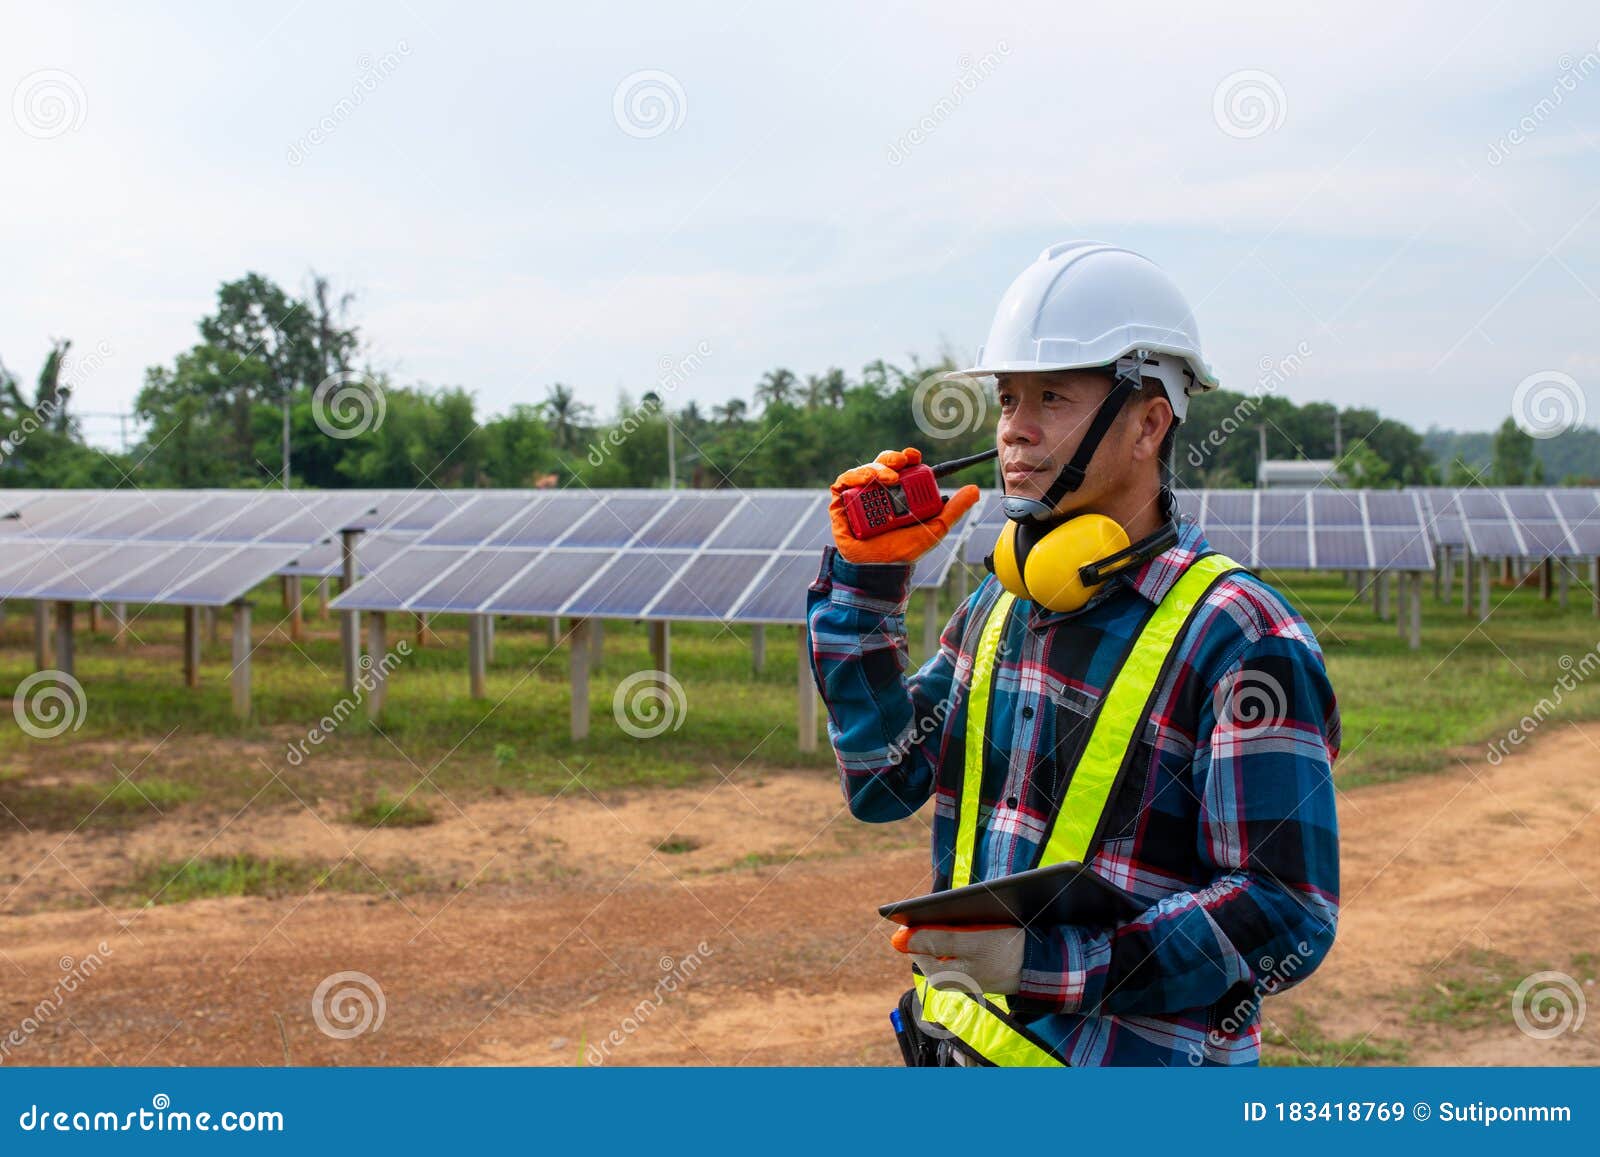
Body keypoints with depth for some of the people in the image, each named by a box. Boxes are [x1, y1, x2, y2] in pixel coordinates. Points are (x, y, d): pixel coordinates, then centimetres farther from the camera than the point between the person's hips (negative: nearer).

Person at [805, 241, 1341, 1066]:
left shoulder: (1241, 642, -18)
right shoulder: (998, 608, 5)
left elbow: (1286, 918, -20)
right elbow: (884, 781, 8)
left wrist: (1054, 964, -29)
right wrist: (864, 582, 1)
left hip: (1131, 1061, -6)